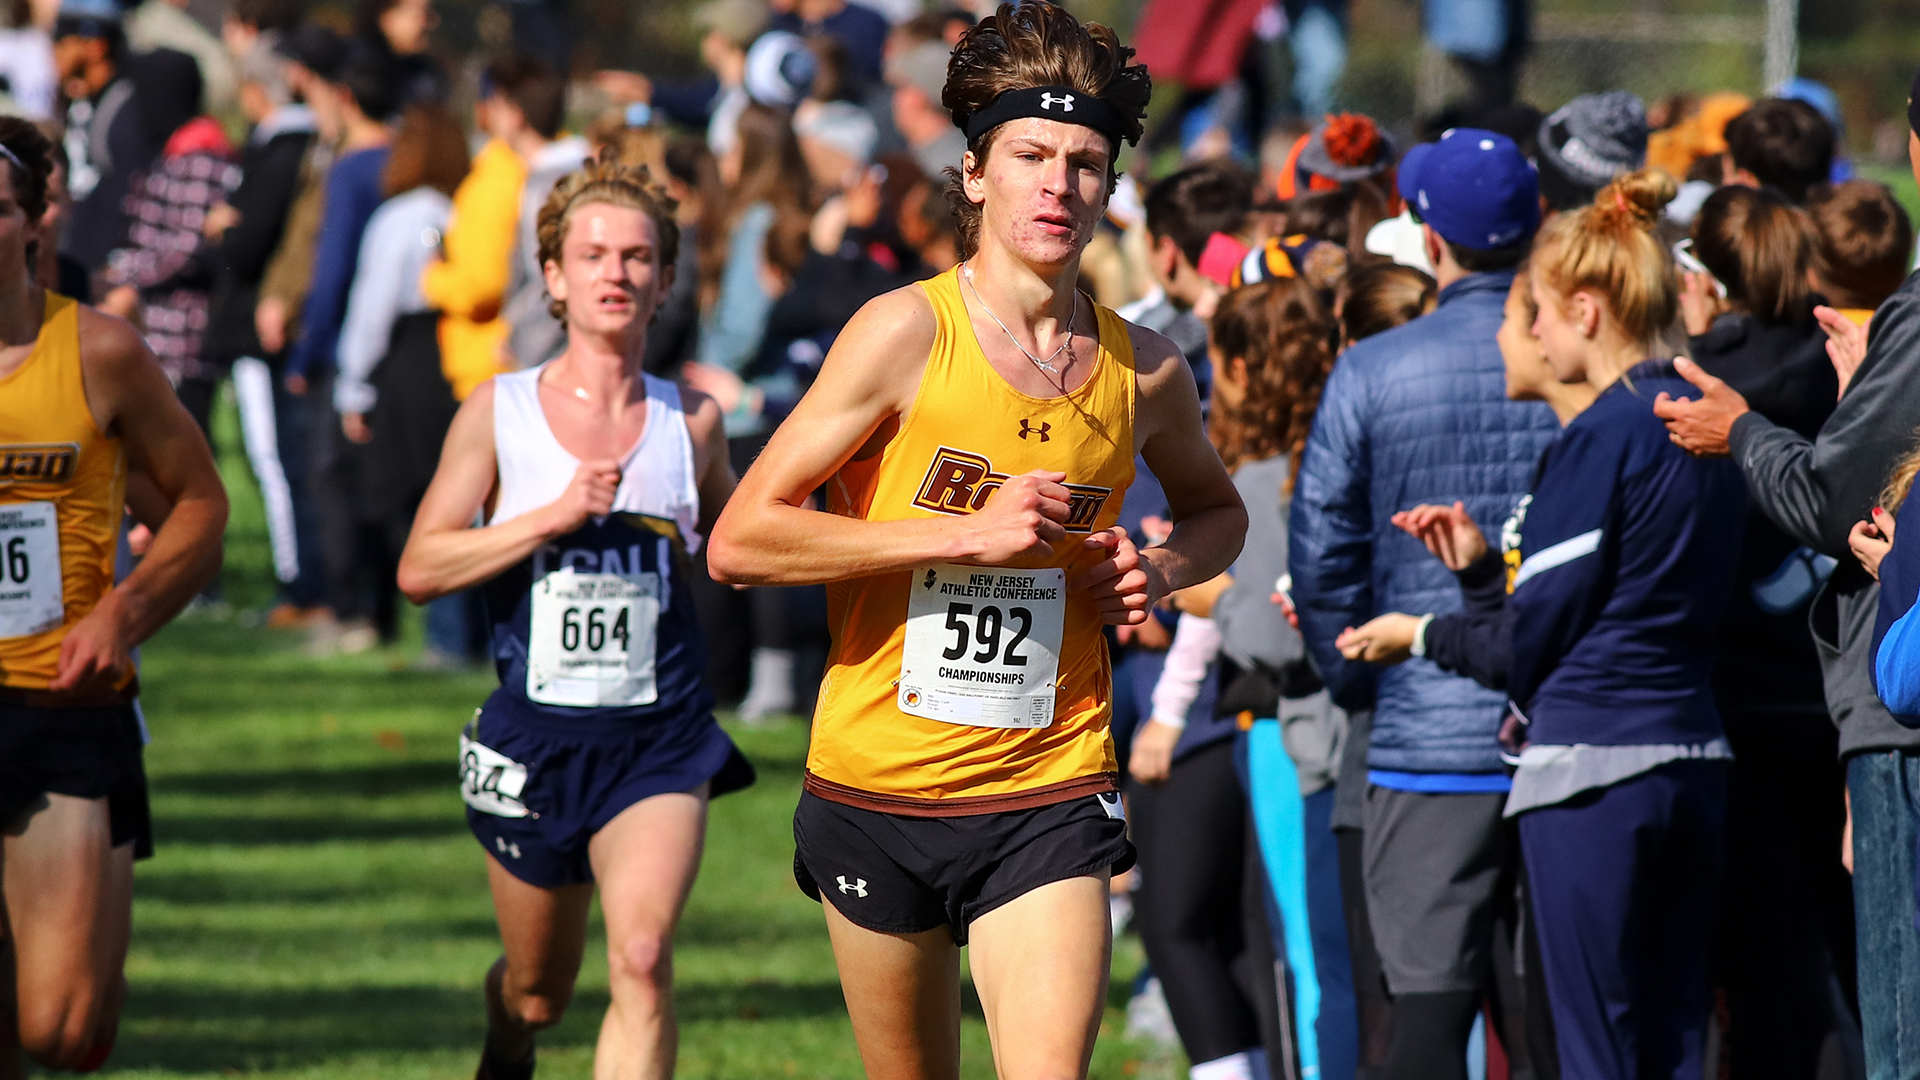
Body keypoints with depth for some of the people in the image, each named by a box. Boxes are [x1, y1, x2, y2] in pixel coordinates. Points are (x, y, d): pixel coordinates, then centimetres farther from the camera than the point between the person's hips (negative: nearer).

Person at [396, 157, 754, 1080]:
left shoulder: (691, 422, 4)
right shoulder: (499, 411, -1)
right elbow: (419, 569, -6)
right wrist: (553, 515, -16)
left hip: (659, 737, 0)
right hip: (534, 735, 0)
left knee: (641, 958, -23)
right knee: (538, 991, 17)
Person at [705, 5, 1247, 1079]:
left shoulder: (1145, 371, 4)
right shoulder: (908, 331, -8)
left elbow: (1217, 509, 27)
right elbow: (740, 540, -13)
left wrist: (1158, 573, 2)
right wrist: (969, 534, -18)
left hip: (1050, 798, 1)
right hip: (878, 789, -1)